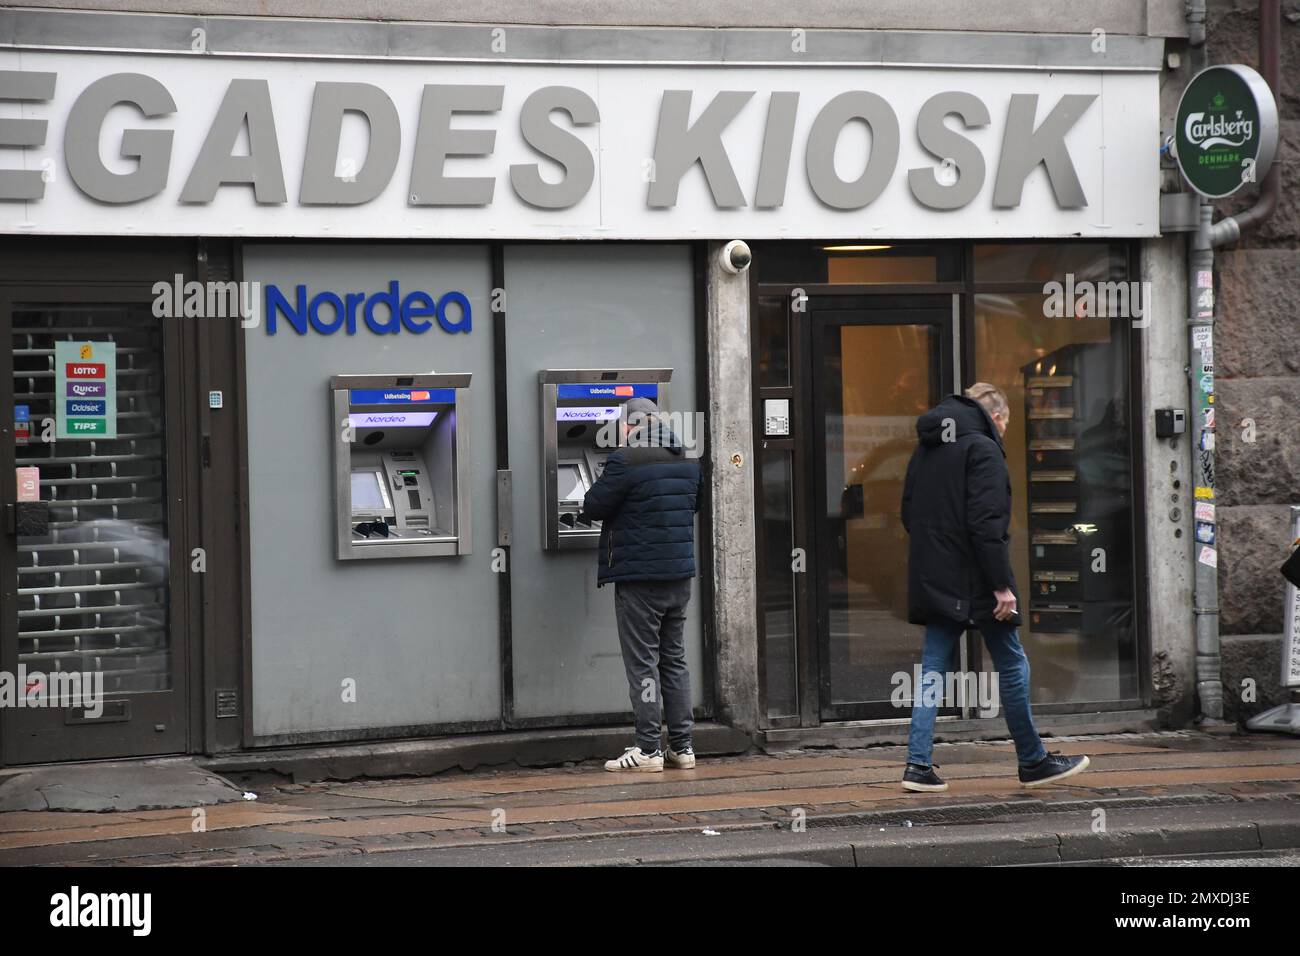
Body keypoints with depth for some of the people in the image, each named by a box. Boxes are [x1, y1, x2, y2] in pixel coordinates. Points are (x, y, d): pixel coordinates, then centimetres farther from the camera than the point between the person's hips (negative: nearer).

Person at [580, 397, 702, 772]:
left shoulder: (626, 462, -15)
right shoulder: (687, 462, 8)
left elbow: (593, 507, -10)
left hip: (639, 576, -7)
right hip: (679, 575, 7)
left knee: (642, 663, -2)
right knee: (674, 659, 13)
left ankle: (648, 749, -3)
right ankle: (682, 747, 14)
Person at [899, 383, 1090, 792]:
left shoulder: (926, 449, 14)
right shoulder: (982, 449, -11)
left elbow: (909, 513, 17)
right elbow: (986, 523, -19)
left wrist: (934, 554, 18)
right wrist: (1002, 585, -18)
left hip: (932, 581, 7)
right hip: (973, 581, -7)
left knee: (933, 667, 8)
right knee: (1012, 665, 4)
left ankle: (919, 765, 1)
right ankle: (1033, 761, 13)